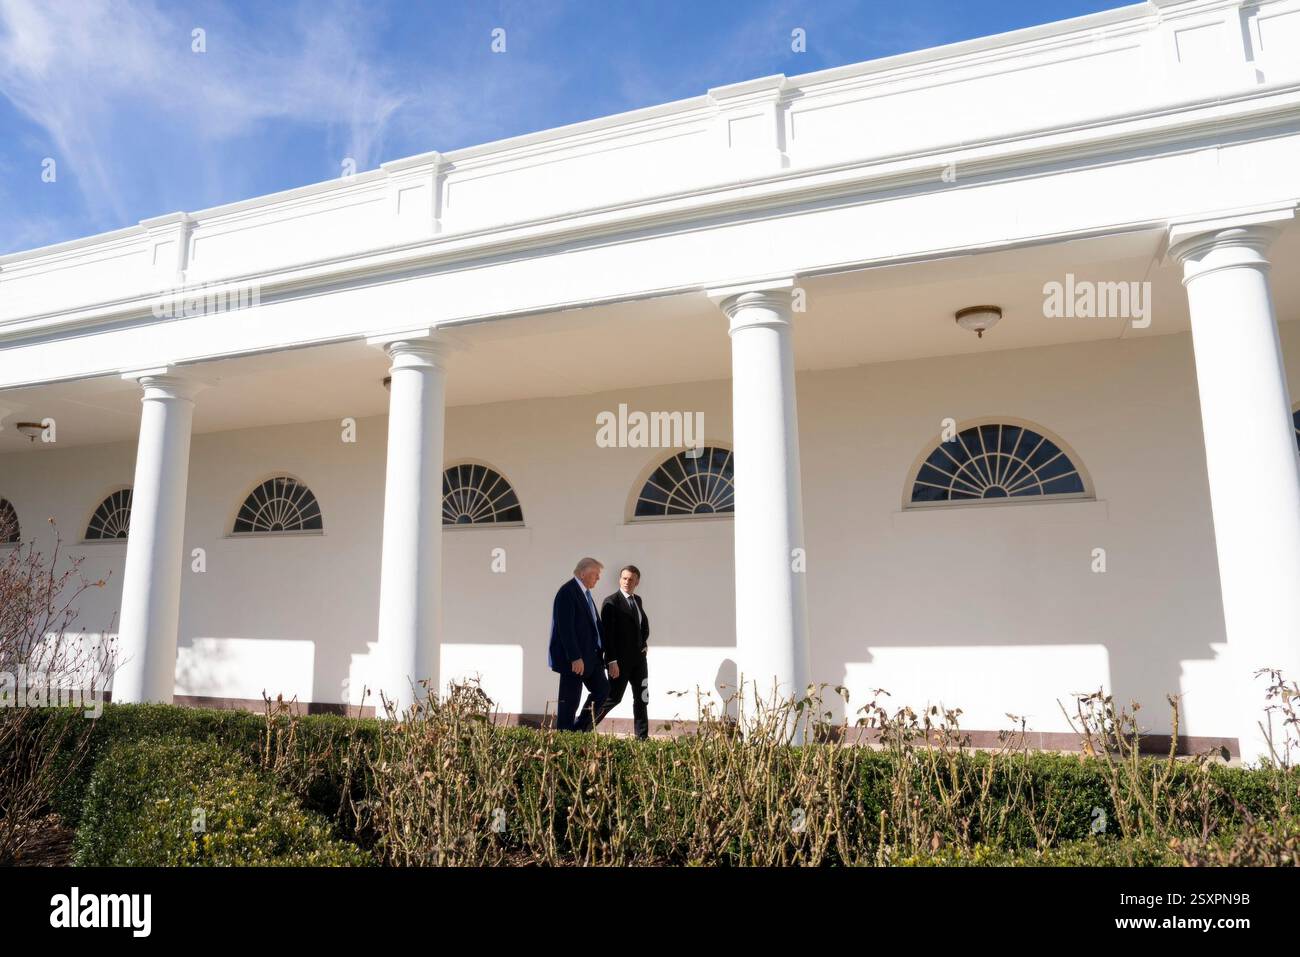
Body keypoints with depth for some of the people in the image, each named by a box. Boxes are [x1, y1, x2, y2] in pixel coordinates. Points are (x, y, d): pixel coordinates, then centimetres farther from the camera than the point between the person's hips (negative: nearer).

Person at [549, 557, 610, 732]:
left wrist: (601, 649, 10)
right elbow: (565, 628, -21)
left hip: (590, 654, 10)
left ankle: (580, 730, 20)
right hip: (574, 658, -9)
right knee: (570, 701, -1)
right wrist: (575, 658, -23)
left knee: (602, 689, 10)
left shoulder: (585, 592, 14)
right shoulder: (567, 592, -16)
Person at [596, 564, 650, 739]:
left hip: (639, 658, 7)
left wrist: (643, 644, 9)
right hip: (620, 659, -7)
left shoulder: (638, 600, 11)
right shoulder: (611, 602, -11)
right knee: (613, 697, -5)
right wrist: (611, 661, -21)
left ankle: (642, 736, 16)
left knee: (641, 698, 9)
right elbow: (607, 634, -16)